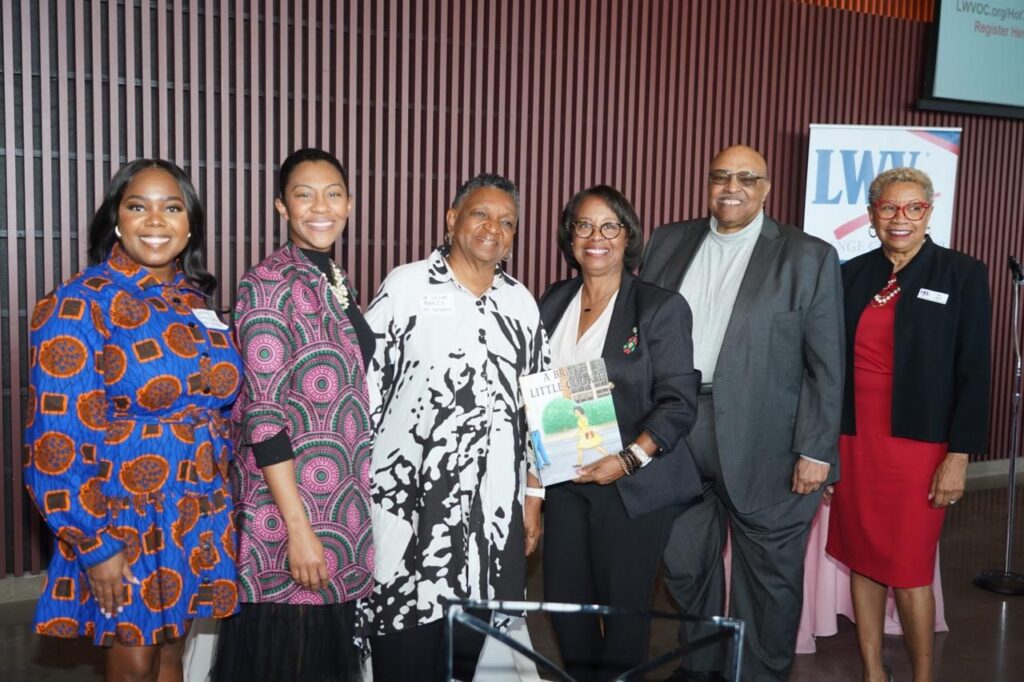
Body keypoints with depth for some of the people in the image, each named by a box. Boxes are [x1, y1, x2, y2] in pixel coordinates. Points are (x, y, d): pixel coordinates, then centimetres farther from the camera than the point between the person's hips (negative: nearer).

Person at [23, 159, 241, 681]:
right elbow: (58, 441, -17)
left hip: (198, 518, 5)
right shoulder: (79, 306, -13)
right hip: (124, 521, -5)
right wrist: (93, 546, -17)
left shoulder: (195, 301, 6)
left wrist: (216, 501, 14)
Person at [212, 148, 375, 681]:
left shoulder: (338, 282, 10)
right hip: (287, 503, -7)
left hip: (344, 505, 7)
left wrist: (359, 501, 15)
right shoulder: (269, 284, -13)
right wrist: (298, 528, -21)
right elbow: (263, 415, -18)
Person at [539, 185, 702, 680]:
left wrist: (629, 459, -20)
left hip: (632, 485, -4)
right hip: (564, 479, 5)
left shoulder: (661, 307, -5)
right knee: (563, 601, 9)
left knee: (623, 606, 4)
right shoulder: (554, 301, 10)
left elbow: (678, 402, -9)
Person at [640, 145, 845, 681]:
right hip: (676, 435, 4)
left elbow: (826, 364, -5)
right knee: (684, 563, 17)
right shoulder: (669, 243, 8)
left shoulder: (809, 257, -3)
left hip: (764, 443, -4)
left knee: (770, 573, 9)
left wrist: (815, 450, -10)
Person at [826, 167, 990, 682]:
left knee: (909, 570, 3)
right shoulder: (852, 274, 6)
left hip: (917, 443, -3)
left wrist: (958, 458, -10)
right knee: (863, 561, 11)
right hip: (854, 441, 4)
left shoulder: (962, 274, -3)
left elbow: (973, 373, -5)